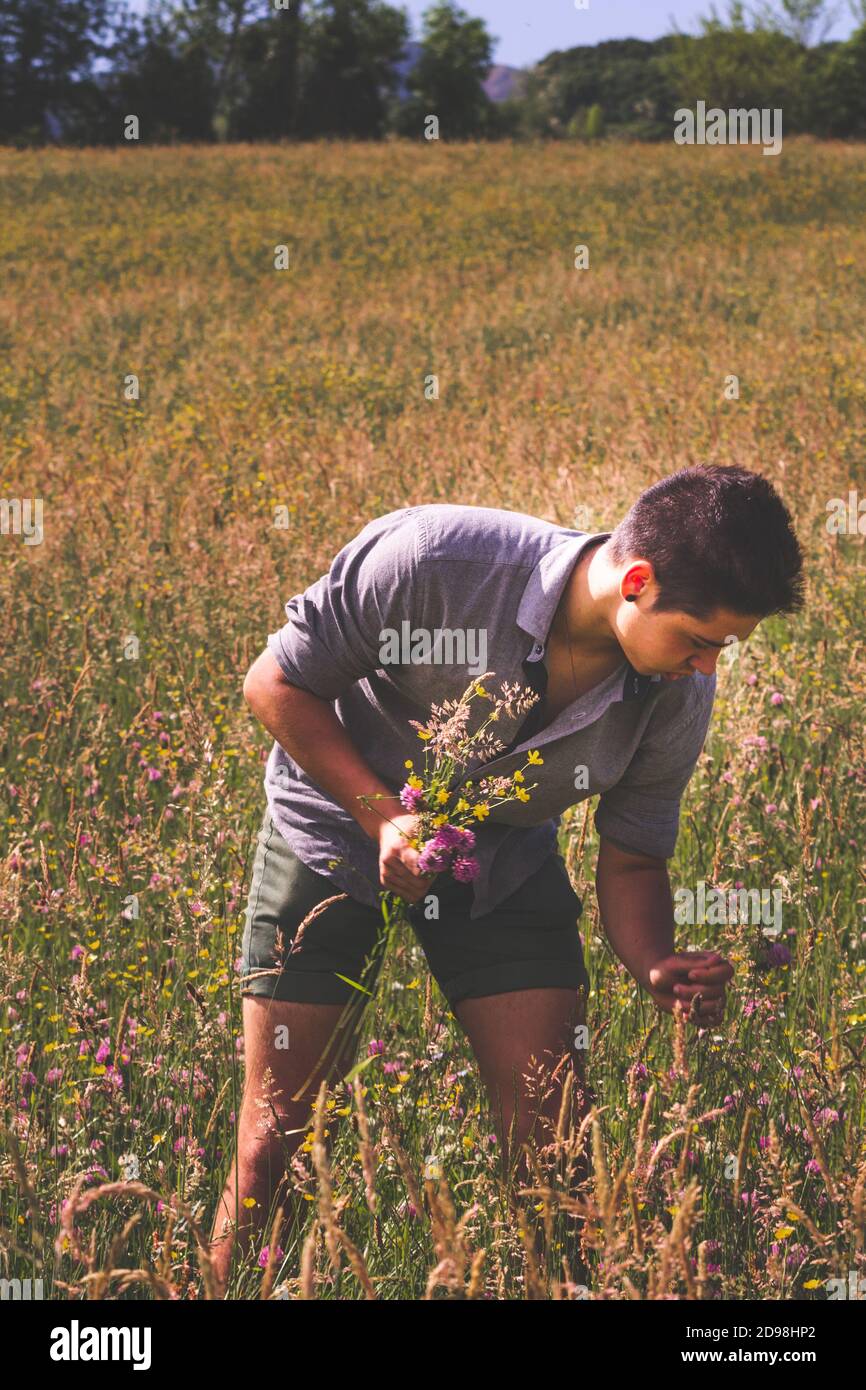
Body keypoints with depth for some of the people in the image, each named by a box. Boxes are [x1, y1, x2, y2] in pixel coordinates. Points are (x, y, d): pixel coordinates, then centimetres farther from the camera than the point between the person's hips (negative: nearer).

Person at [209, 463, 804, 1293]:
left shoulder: (679, 697, -20)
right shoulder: (431, 561, -34)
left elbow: (631, 861, -6)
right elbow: (276, 685, -20)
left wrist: (658, 969, -26)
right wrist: (386, 818, -29)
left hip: (503, 858, 3)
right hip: (338, 827, -3)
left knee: (550, 1138, -4)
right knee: (275, 1141, -3)